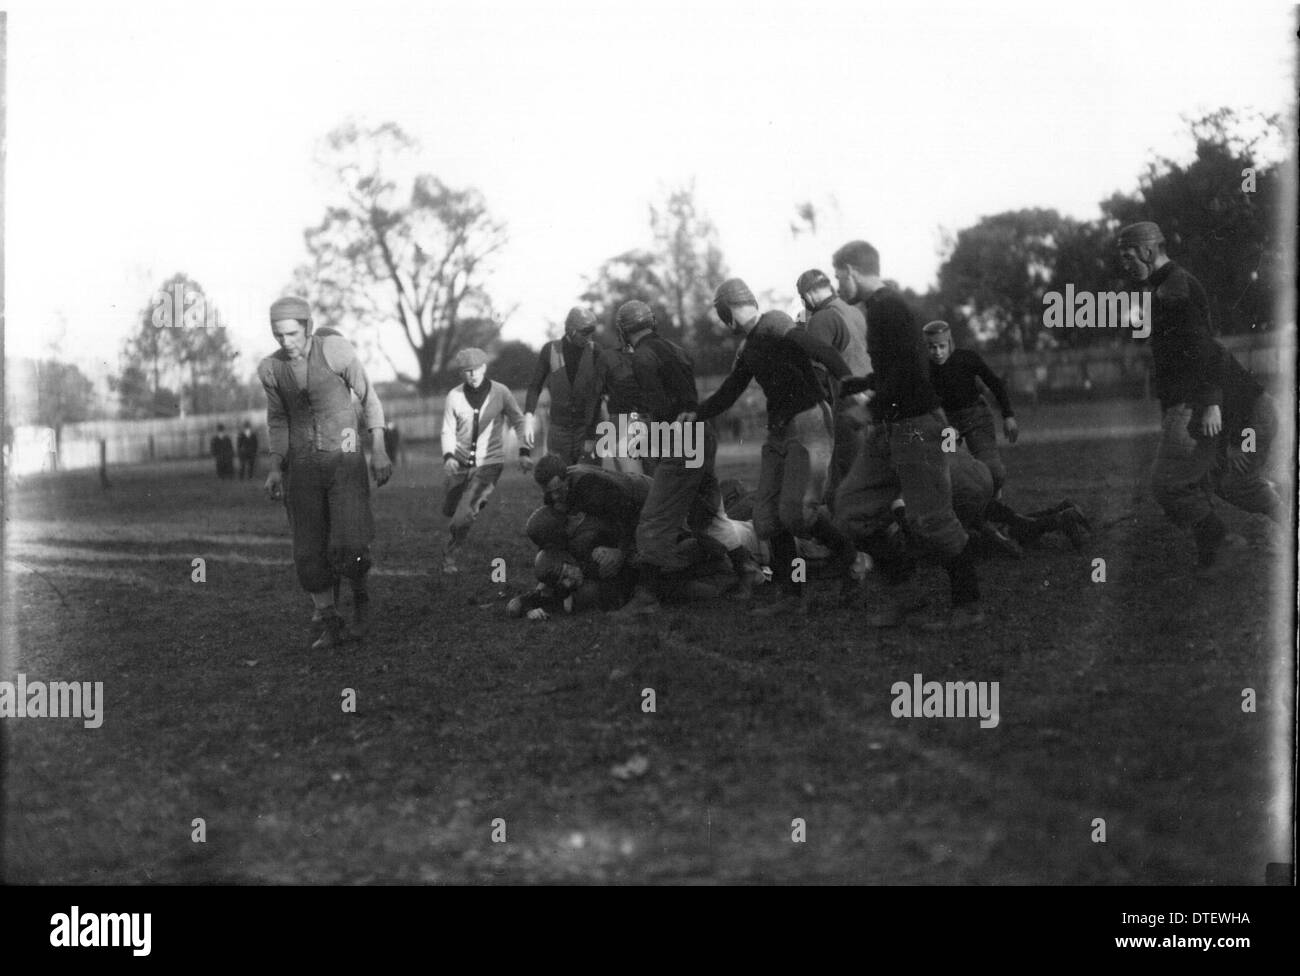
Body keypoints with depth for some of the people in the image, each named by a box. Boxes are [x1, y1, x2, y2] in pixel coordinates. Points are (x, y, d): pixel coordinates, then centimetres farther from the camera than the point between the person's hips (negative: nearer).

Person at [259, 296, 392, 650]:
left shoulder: (334, 349, -12)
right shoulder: (271, 369, -1)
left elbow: (369, 397, -2)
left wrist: (379, 450, -7)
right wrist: (276, 469, 3)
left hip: (345, 462, -3)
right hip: (302, 467, 3)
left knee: (349, 546, -16)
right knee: (310, 551, -1)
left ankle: (360, 595, 15)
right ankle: (327, 623, 17)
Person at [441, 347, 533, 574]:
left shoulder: (500, 392, -5)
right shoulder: (454, 396, -3)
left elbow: (518, 421, 2)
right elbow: (448, 430, 0)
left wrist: (524, 452, -9)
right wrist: (448, 456, -18)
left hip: (489, 463, -3)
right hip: (460, 462, 3)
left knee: (465, 513, -17)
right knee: (449, 510, 14)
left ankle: (450, 556, 1)